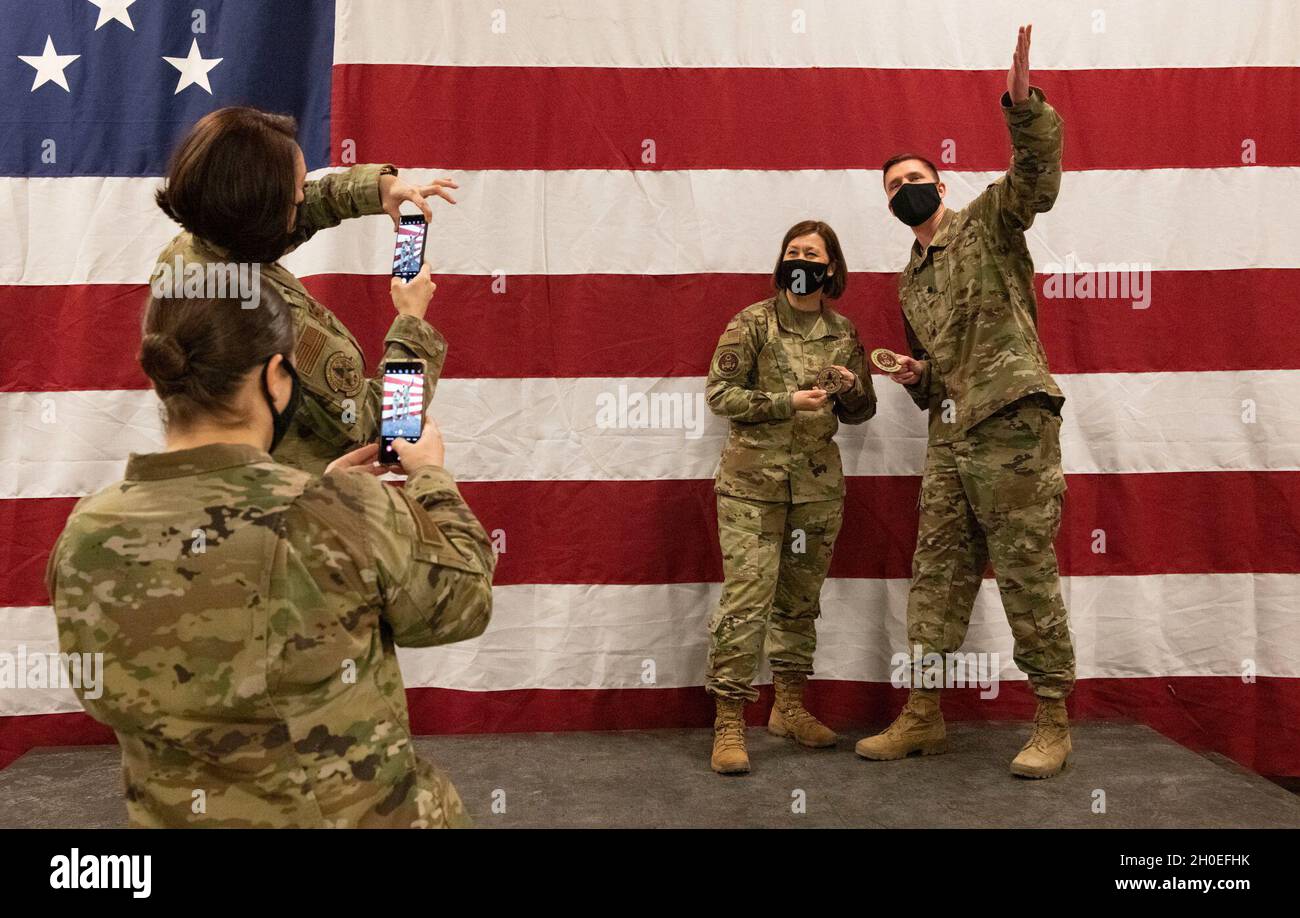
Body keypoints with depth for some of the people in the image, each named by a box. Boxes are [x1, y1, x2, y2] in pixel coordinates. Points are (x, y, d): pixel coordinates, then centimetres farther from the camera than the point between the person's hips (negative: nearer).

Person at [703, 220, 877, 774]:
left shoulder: (843, 332, 9)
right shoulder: (753, 323, -3)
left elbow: (861, 412, 15)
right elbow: (718, 393, -6)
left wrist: (851, 389, -7)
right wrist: (788, 402, -15)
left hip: (818, 480, 4)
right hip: (754, 479, -4)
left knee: (801, 597, 12)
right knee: (747, 596, -10)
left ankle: (789, 707, 26)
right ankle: (729, 723, -3)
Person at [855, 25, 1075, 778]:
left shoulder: (990, 222, 4)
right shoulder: (911, 280, 21)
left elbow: (1038, 175, -17)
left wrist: (1024, 105, -32)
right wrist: (915, 378, 7)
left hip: (1012, 428, -7)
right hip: (949, 438, 7)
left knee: (1028, 573, -3)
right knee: (937, 574, 8)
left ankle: (1053, 724, 7)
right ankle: (923, 718, 16)